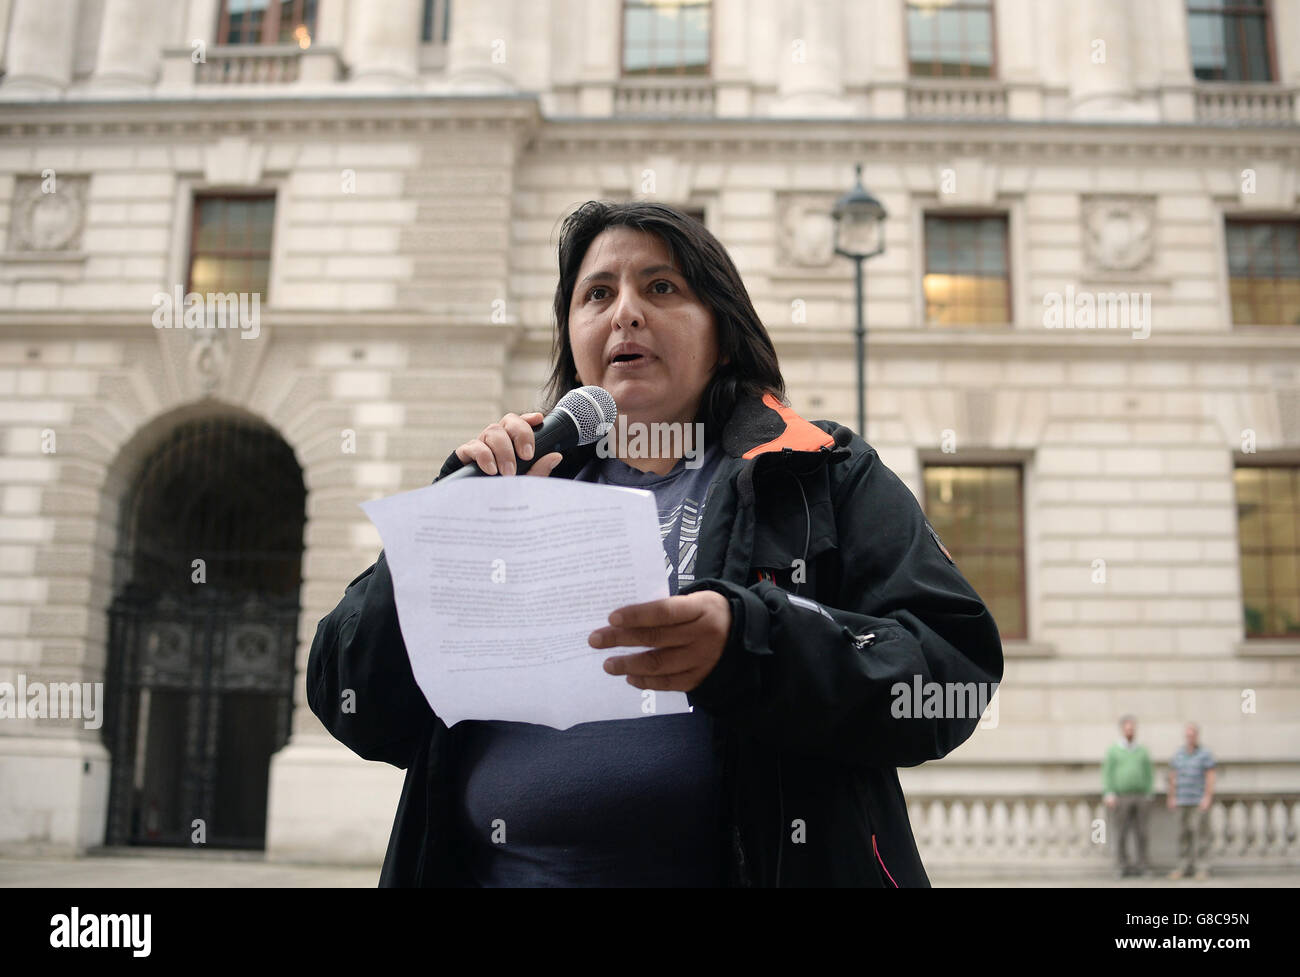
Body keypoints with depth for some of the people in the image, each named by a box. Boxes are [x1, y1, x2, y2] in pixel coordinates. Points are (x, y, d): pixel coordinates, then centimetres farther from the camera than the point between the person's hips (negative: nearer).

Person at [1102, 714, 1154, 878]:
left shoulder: (1143, 751, 11)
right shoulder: (1113, 751, 3)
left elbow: (1149, 775, 10)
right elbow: (1107, 774, -2)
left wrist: (1149, 795, 1)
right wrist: (1109, 795, -13)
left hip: (1140, 798, 2)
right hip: (1121, 798, -2)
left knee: (1141, 834, 0)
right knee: (1121, 834, -2)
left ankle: (1140, 866, 6)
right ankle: (1122, 867, 3)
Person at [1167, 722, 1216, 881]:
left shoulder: (1205, 754, -4)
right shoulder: (1178, 754, 9)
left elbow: (1210, 777, -8)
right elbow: (1173, 777, 11)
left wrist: (1208, 798, -16)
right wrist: (1171, 798, 7)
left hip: (1200, 801, -4)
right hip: (1182, 801, 4)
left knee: (1201, 832, -8)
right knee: (1183, 834, 4)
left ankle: (1204, 869, -4)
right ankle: (1185, 867, 9)